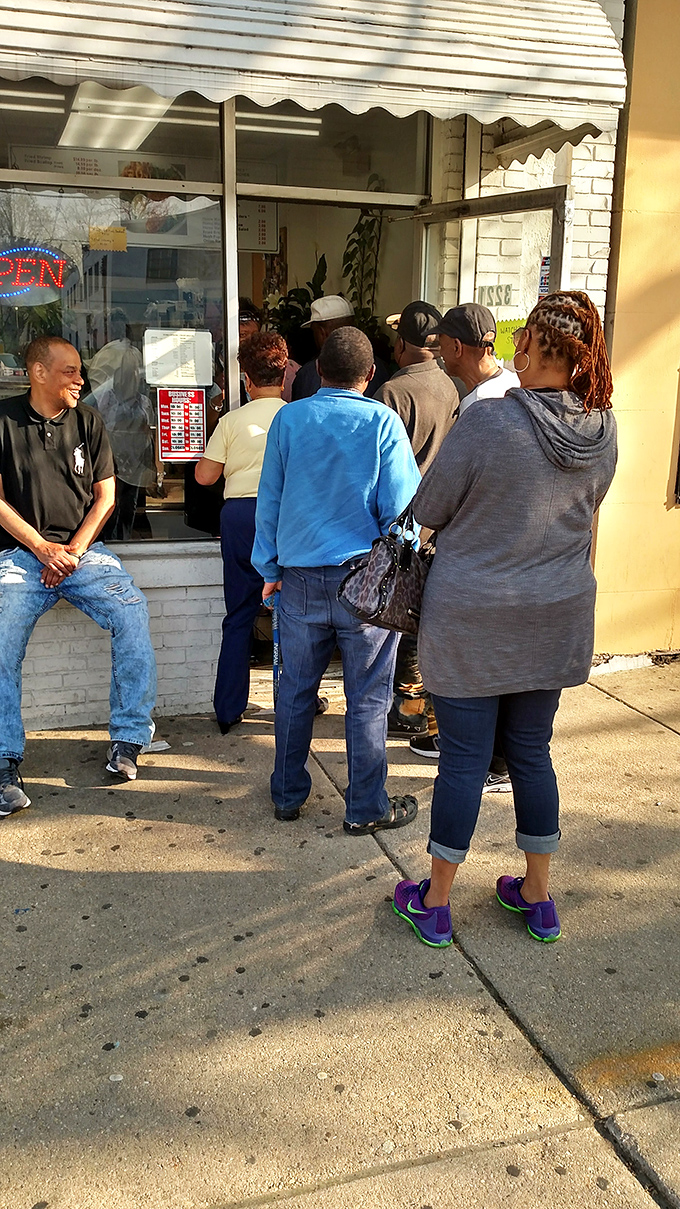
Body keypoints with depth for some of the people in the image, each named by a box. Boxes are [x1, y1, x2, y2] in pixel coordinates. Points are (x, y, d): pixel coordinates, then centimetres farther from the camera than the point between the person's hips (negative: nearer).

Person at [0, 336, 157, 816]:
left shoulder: (88, 421, 9)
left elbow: (104, 494, 7)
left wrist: (73, 550, -5)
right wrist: (41, 548, -9)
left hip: (83, 550, 2)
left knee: (133, 612, -22)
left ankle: (128, 740, -12)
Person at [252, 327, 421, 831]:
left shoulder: (288, 418, 2)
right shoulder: (383, 422, -6)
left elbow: (269, 500, 7)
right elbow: (400, 507, -6)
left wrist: (270, 570, 16)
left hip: (300, 580, 3)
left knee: (296, 691, 15)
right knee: (368, 700, 7)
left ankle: (288, 795, 27)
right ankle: (367, 808, 17)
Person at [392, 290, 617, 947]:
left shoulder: (487, 420, -20)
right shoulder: (602, 429, -3)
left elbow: (427, 511, -9)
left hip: (471, 617, -5)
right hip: (557, 617, 5)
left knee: (464, 757, 6)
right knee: (532, 752, 18)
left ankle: (434, 905, 23)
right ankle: (538, 899, 32)